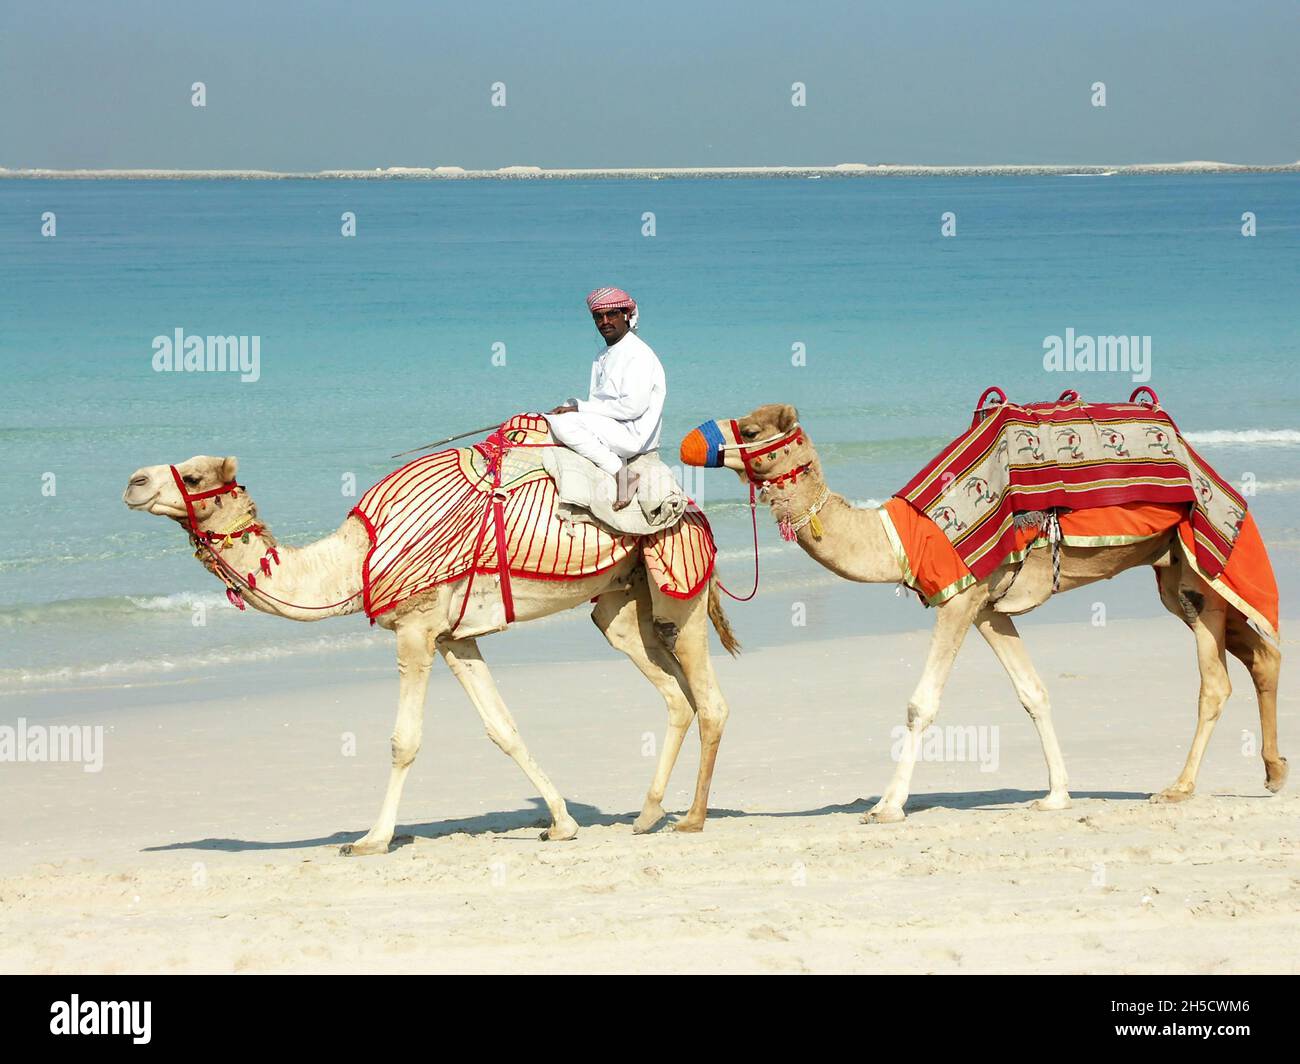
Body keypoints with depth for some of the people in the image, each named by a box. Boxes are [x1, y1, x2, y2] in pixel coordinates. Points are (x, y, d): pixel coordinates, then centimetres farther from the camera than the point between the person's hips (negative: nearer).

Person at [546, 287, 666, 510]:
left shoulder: (638, 354, -10)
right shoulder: (603, 358, 19)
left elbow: (632, 407, -19)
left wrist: (579, 407, -14)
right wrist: (571, 407, -3)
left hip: (632, 434, -10)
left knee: (562, 423, -26)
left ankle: (620, 474, -23)